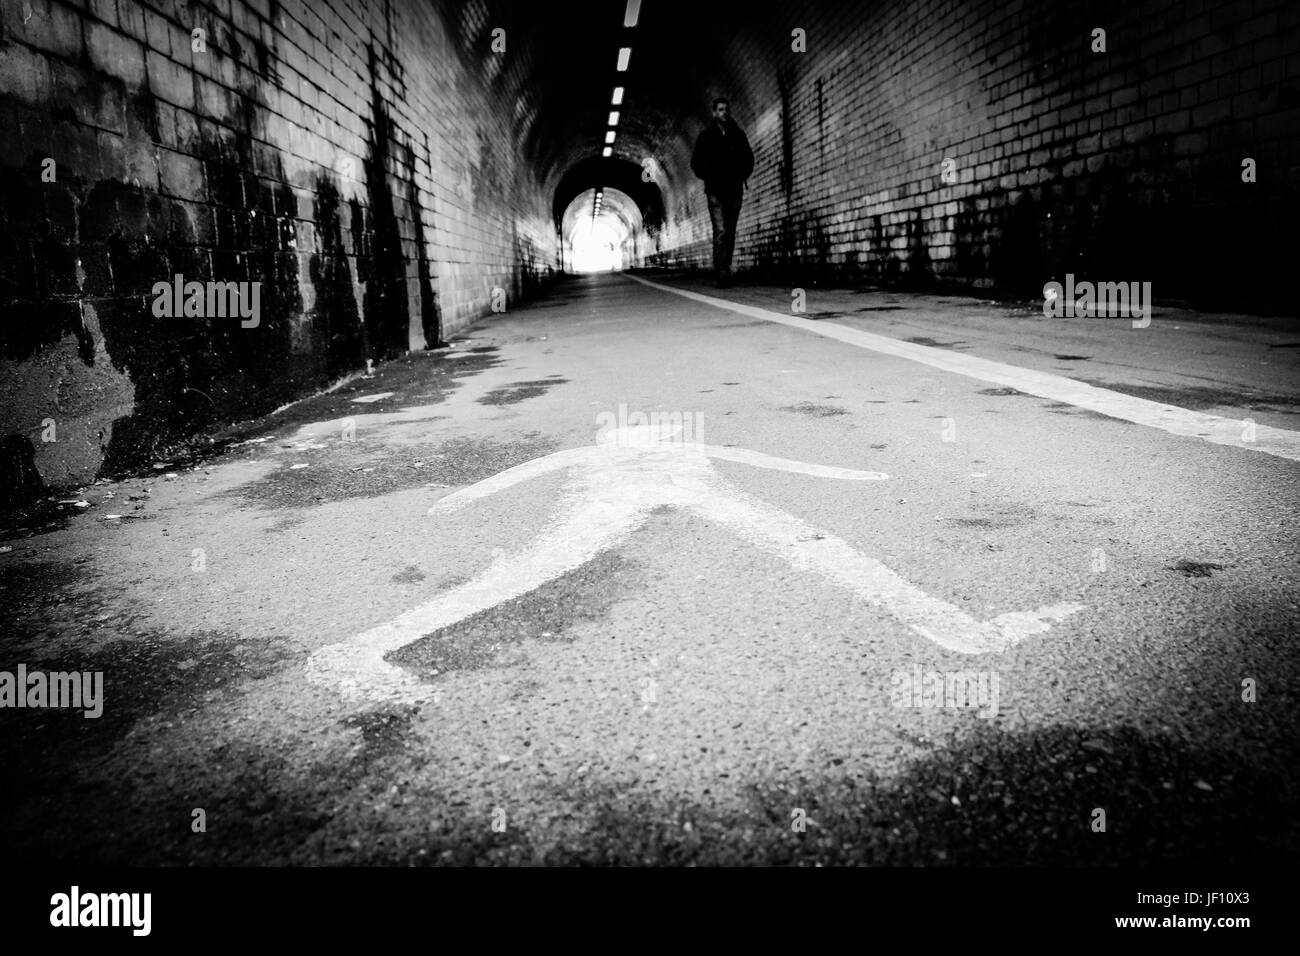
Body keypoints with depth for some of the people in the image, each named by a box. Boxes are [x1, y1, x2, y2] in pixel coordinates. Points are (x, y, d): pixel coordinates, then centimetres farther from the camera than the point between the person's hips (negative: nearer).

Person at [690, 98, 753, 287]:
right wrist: (708, 177, -4)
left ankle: (725, 270, 8)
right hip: (715, 191, -3)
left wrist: (742, 175, 5)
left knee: (730, 232, 3)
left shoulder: (738, 135, 13)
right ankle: (722, 273, -20)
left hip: (734, 190, 3)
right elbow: (696, 162, 8)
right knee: (720, 230, -15)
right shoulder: (706, 137, 7)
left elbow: (749, 158, 20)